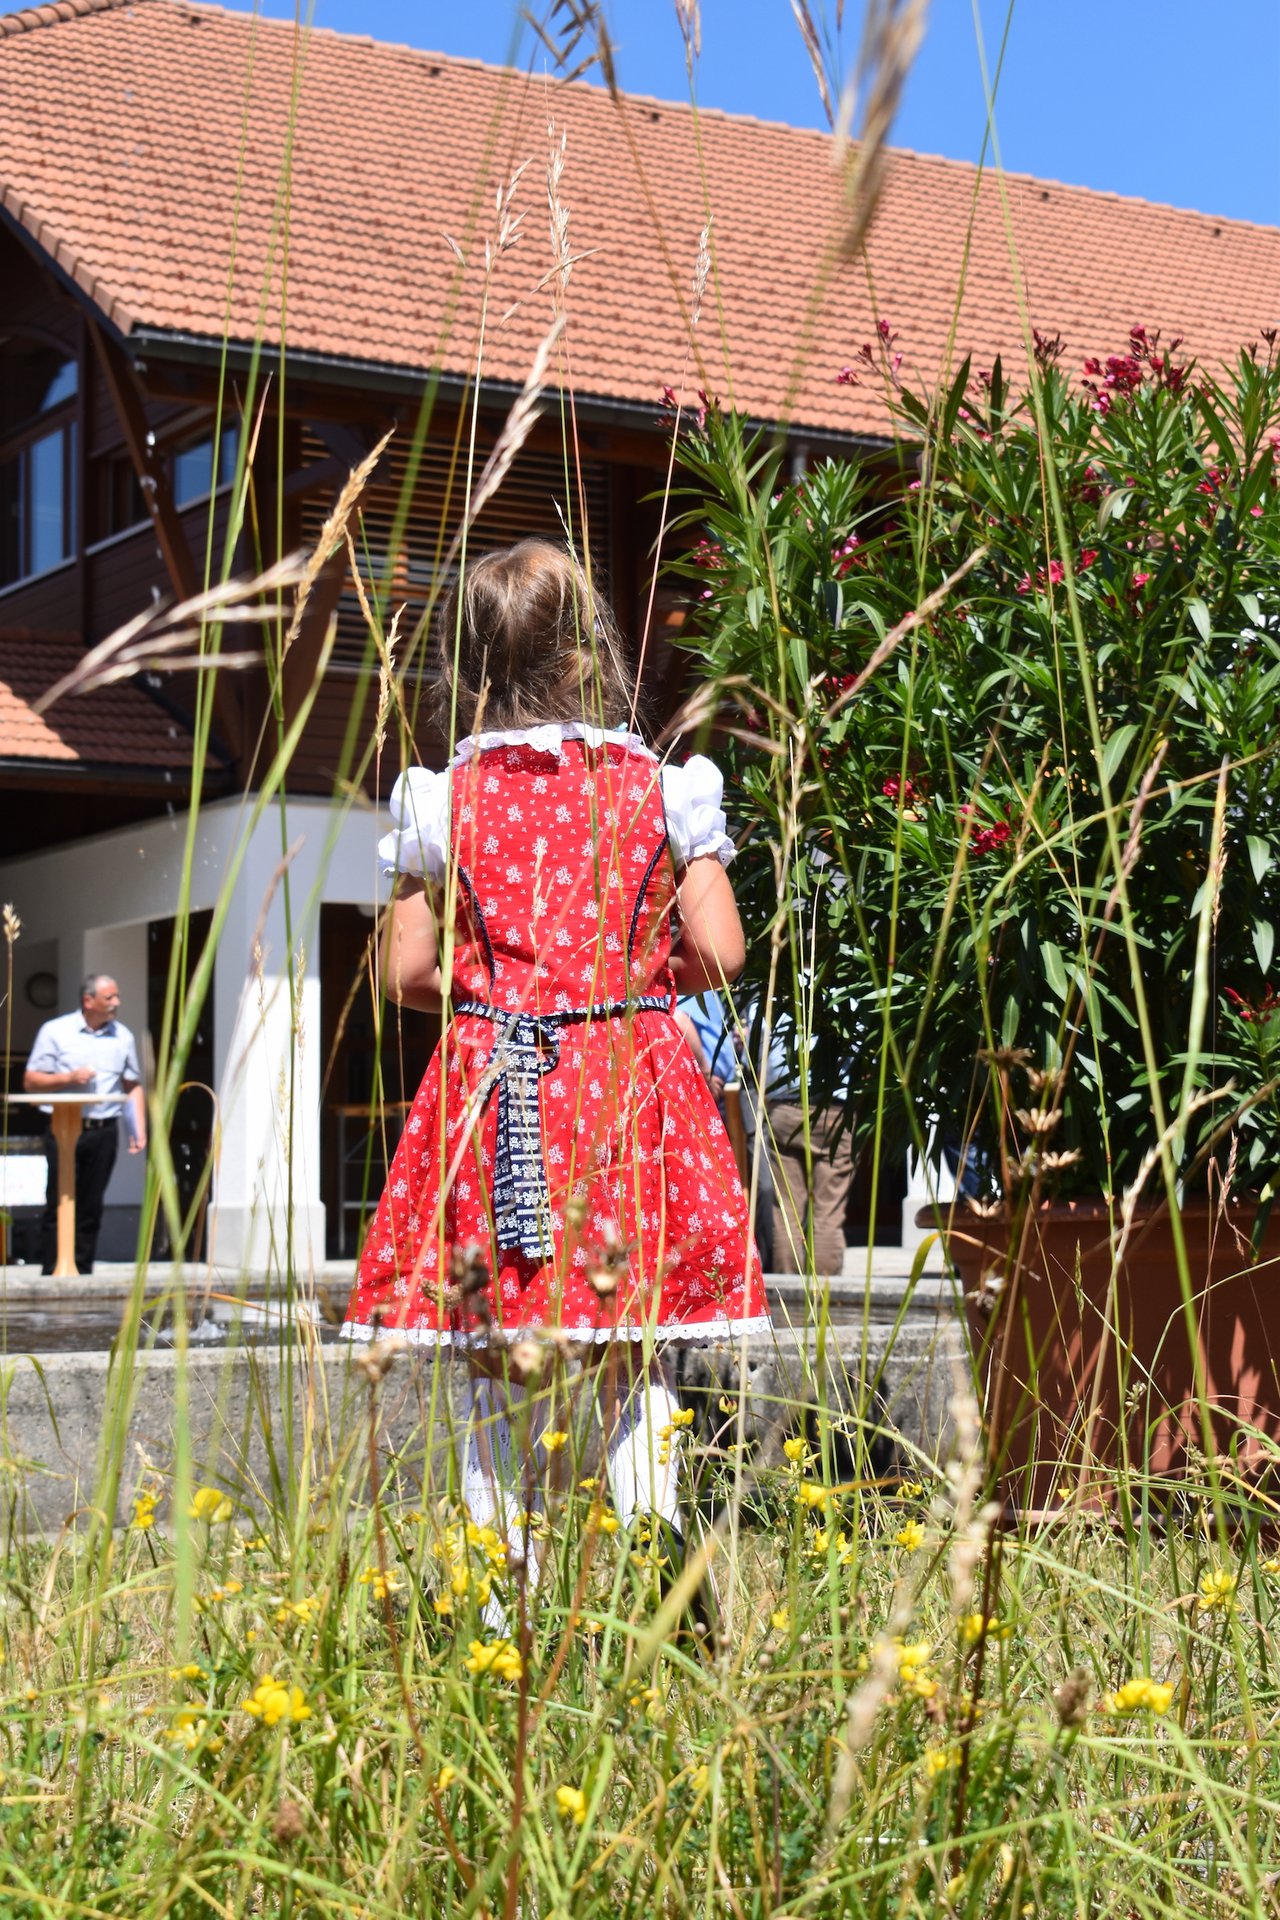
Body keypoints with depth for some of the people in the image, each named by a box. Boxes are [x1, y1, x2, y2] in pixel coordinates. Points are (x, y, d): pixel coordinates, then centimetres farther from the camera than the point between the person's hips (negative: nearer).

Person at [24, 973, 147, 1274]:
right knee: (59, 1205, -3)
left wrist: (139, 1130, 6)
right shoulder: (55, 1032, 1)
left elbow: (133, 1086, 15)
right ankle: (51, 1274, 1)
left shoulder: (122, 1036, 11)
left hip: (103, 1131, 3)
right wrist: (70, 1078, -12)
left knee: (91, 1207, 4)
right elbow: (30, 1081, 2)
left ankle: (83, 1272, 10)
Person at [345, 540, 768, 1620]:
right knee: (635, 1353, 10)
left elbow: (409, 972, -1)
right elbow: (718, 954, -4)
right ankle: (654, 1536, -3)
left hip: (494, 1085, 0)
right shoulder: (659, 789, -1)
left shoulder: (451, 798, -1)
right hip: (633, 1080, 0)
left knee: (500, 1359, 7)